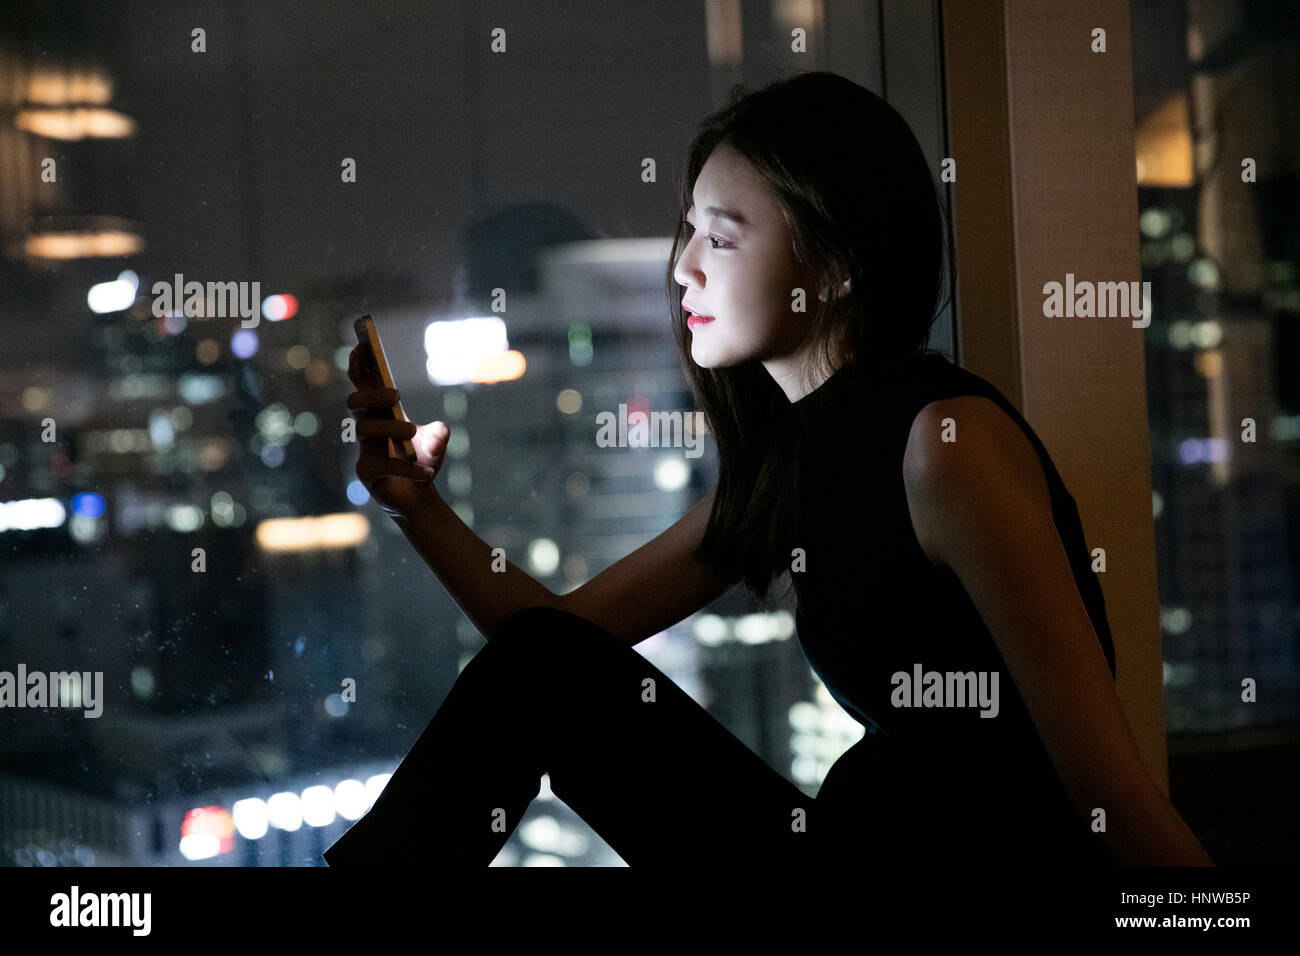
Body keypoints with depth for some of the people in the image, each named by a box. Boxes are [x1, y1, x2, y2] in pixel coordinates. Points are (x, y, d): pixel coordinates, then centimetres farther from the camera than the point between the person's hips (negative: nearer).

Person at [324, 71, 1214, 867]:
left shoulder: (947, 439, -18)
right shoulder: (778, 459, 9)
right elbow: (564, 627, 13)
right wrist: (417, 503, 0)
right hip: (875, 830, 8)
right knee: (539, 667, 1)